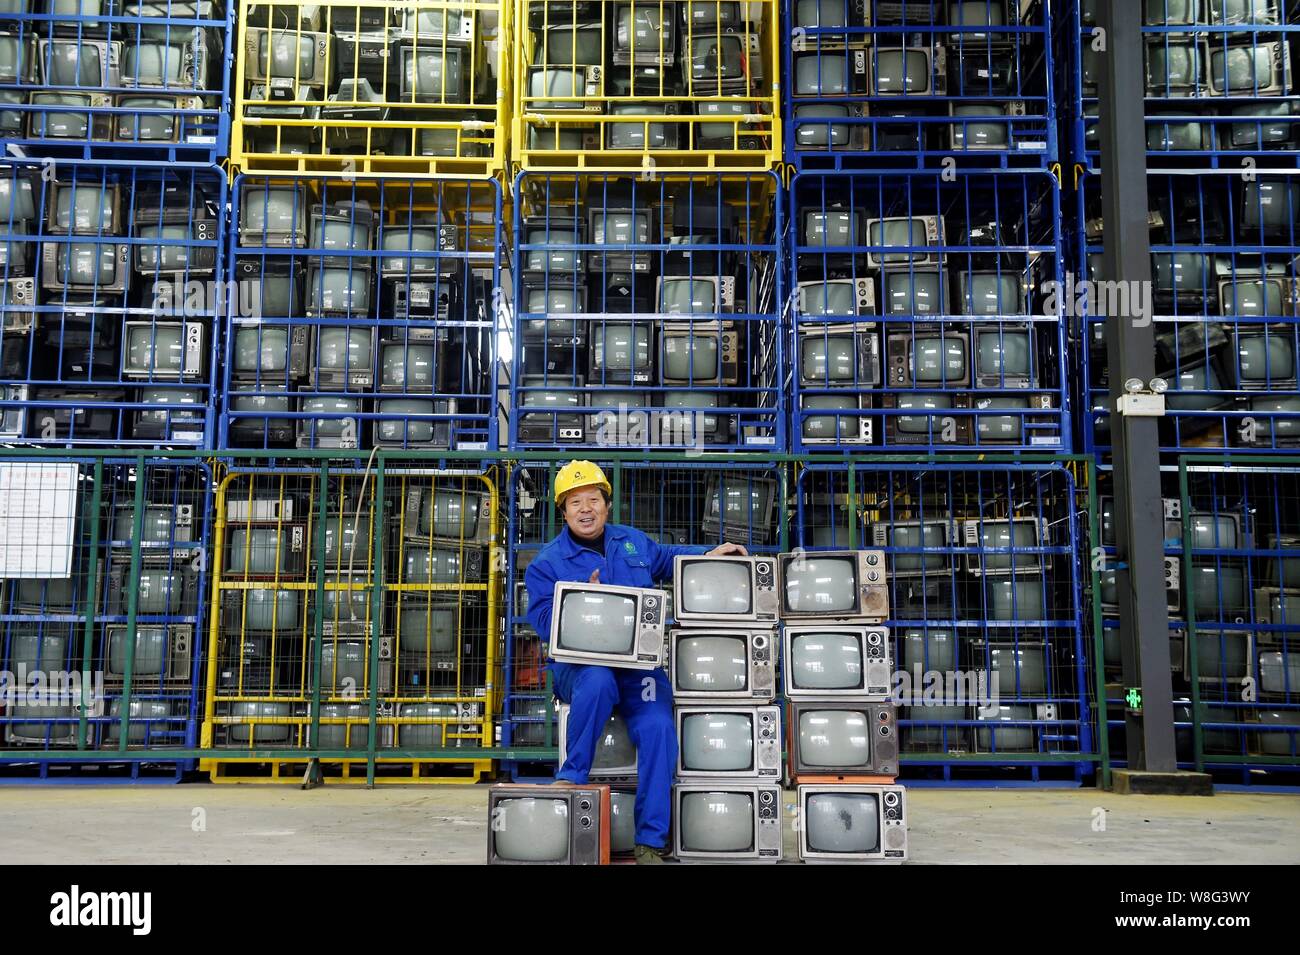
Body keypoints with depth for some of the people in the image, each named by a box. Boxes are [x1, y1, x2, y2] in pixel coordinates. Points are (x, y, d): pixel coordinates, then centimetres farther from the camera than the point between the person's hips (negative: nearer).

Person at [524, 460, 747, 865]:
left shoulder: (633, 542, 16)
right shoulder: (547, 563, 3)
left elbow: (668, 558, 34)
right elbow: (545, 623, -6)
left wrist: (709, 554, 22)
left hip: (637, 662, 3)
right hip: (579, 662, -3)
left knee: (659, 727, -23)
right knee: (598, 682, -40)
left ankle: (650, 843, -15)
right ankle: (572, 778, -18)